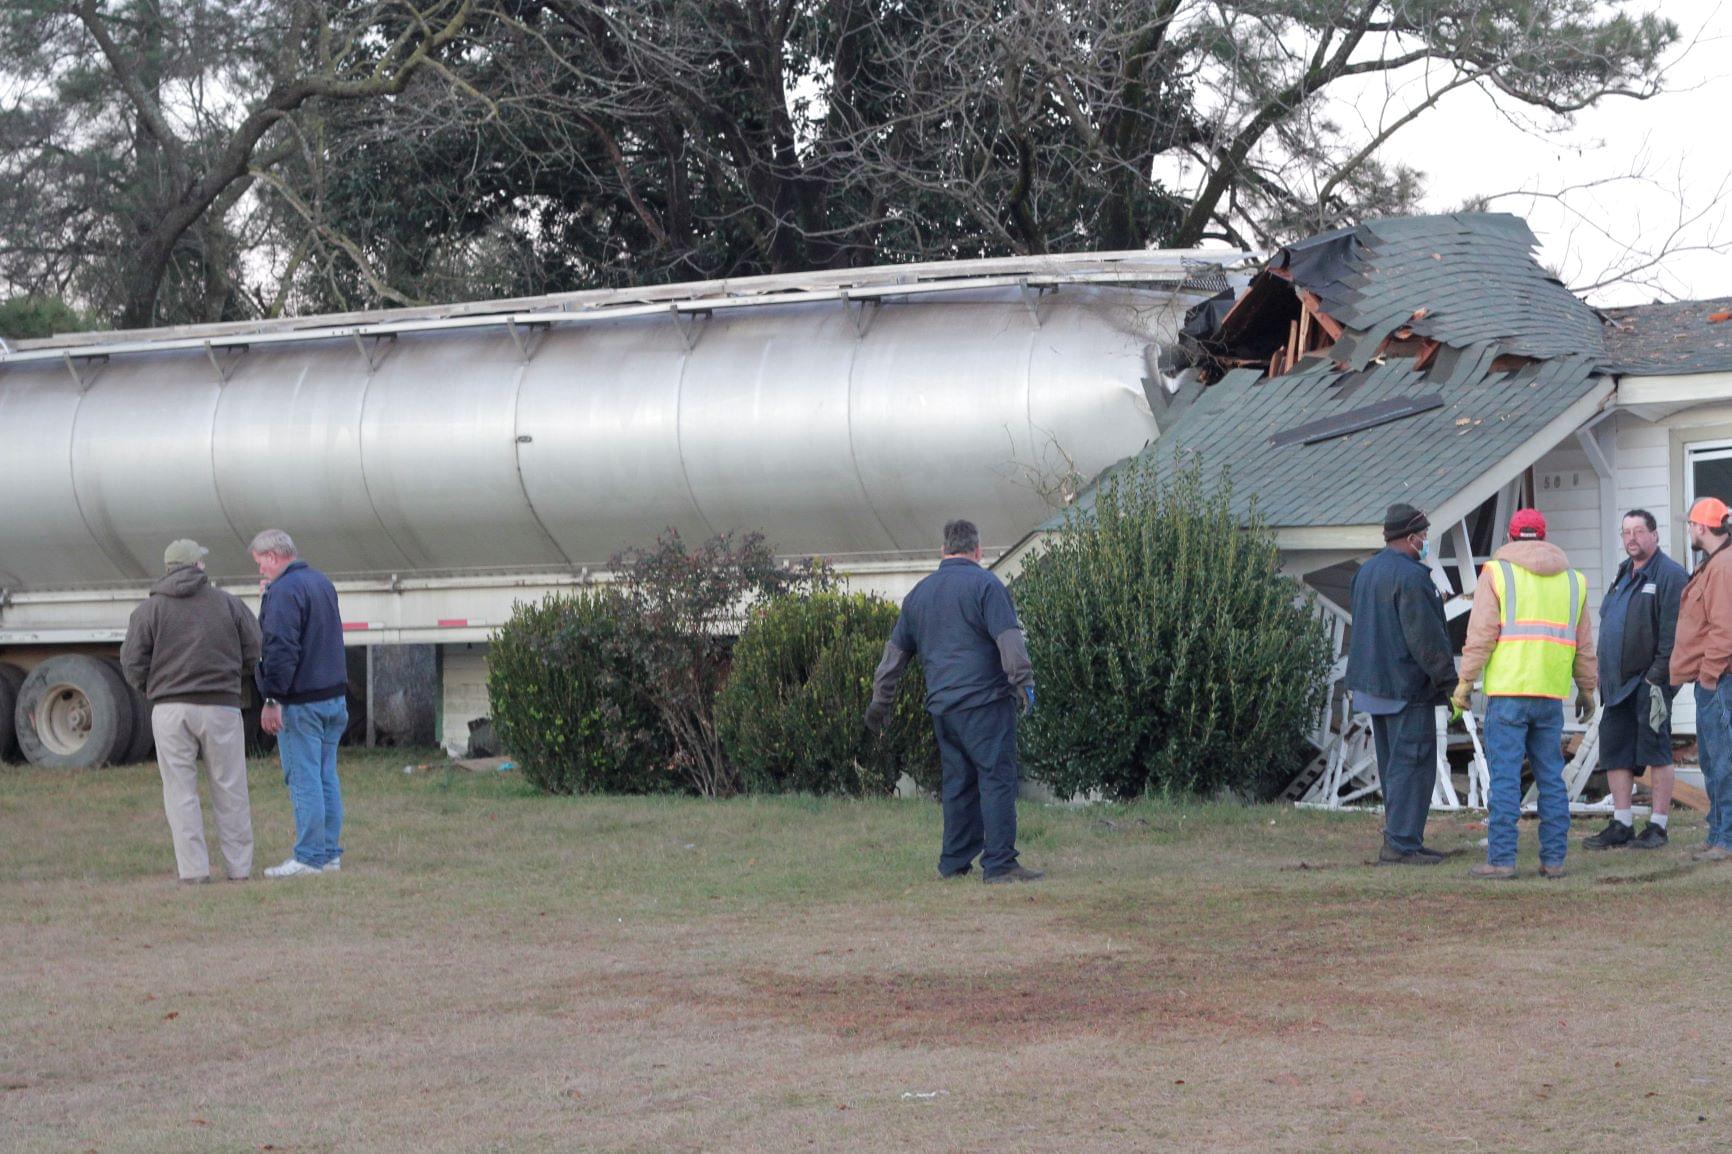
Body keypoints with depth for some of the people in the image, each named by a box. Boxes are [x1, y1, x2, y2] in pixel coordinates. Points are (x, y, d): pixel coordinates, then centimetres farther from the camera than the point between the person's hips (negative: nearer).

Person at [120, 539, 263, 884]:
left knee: (180, 791, 4)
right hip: (221, 707, 0)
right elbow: (255, 652, 4)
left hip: (170, 710, 0)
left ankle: (193, 870, -1)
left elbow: (133, 664, -2)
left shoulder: (149, 609, 2)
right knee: (230, 791, 7)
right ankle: (239, 868, 8)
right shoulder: (228, 603, 4)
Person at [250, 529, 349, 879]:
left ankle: (309, 857, -6)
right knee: (327, 777, 11)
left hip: (301, 702, -9)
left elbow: (280, 649, -20)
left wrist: (272, 698, -19)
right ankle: (330, 853, 13)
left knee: (304, 778, -6)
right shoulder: (323, 583, 15)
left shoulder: (284, 590, -15)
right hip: (334, 695, 9)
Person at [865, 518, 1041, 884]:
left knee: (958, 781, 13)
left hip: (941, 703, 6)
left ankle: (954, 862, 15)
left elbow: (896, 650, 23)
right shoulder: (985, 585, -3)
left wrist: (880, 700, 29)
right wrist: (1023, 682, -12)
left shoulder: (919, 593, 17)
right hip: (984, 699, -6)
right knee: (996, 777, -6)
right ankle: (999, 863, -12)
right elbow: (1008, 638, -13)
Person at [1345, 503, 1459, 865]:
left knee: (1392, 764, 14)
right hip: (1406, 686, -10)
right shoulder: (1410, 577, -18)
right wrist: (1447, 677, -13)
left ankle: (1401, 839, 18)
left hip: (1372, 683, 10)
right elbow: (1426, 636, -20)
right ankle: (1401, 844, -10)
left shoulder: (1366, 572, 14)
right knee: (1411, 763, -7)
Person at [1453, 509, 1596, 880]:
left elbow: (1481, 634, -6)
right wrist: (1586, 689, 26)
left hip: (1507, 689, -4)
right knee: (1551, 777, 9)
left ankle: (1501, 859, -6)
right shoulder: (1572, 579, 14)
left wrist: (1465, 682, -3)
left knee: (1504, 776, -4)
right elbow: (1583, 644, 17)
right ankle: (1553, 859, 9)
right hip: (1552, 695, 4)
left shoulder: (1496, 572, 1)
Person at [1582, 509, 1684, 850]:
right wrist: (1603, 675, 16)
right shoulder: (1624, 574, 18)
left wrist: (1659, 674, -19)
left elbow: (1673, 632, -16)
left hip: (1648, 681, -9)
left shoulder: (1670, 575, -10)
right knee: (1615, 754, 8)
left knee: (1656, 752, -3)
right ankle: (1621, 825, 13)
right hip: (1618, 682, 9)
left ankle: (1658, 826, 3)